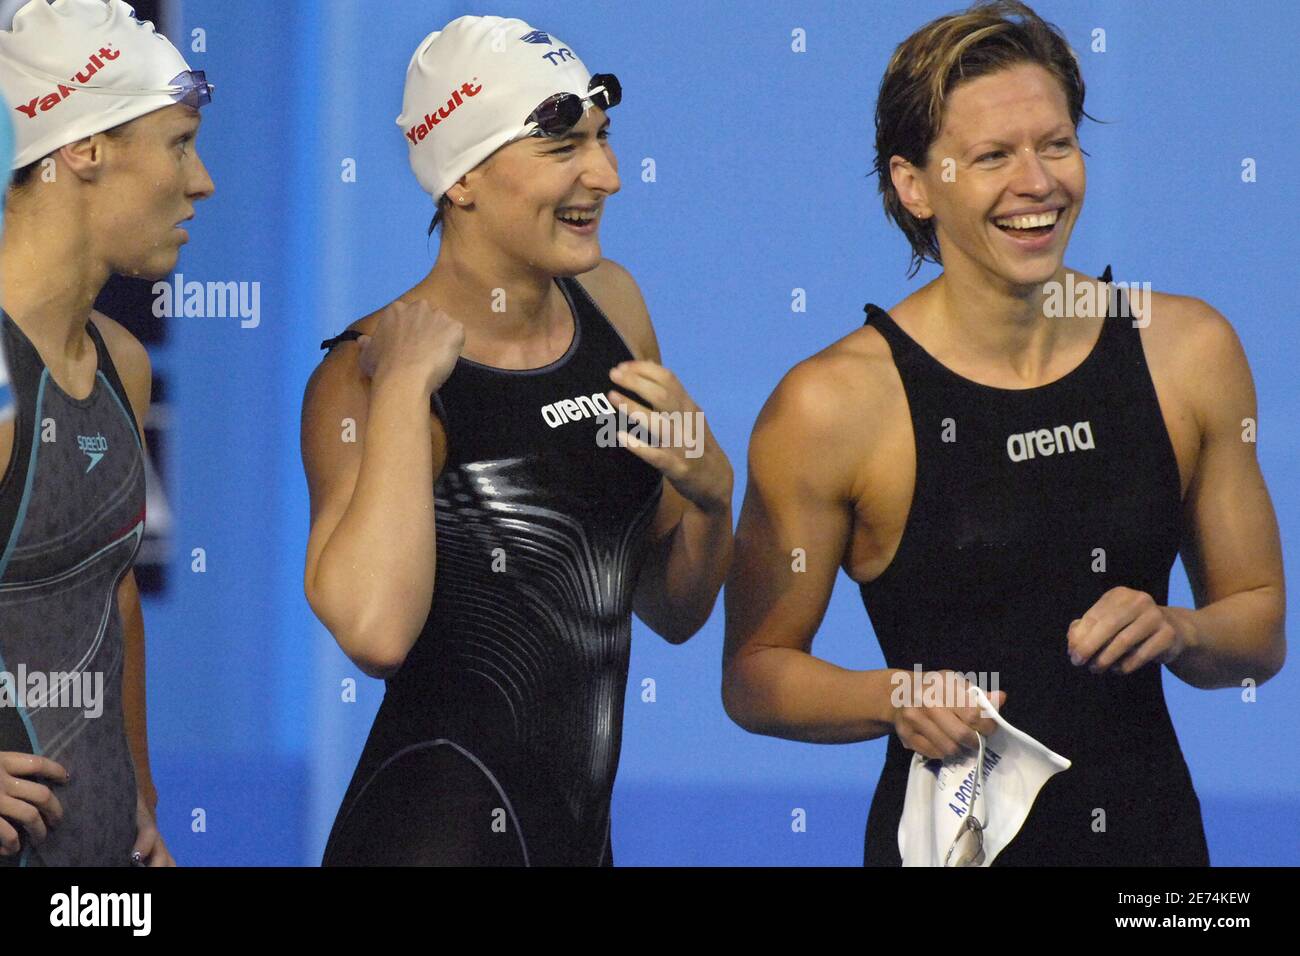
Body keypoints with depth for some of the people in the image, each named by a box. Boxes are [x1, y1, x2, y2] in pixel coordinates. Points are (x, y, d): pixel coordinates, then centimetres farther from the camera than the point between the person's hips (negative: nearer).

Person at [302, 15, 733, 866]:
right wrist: (403, 386, -24)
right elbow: (375, 629, -31)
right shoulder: (369, 372, -13)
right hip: (434, 837, -7)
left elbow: (673, 613, 13)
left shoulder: (610, 301, 5)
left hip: (583, 831, 7)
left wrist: (711, 495, -7)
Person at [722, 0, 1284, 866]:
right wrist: (897, 702, -22)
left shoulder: (1187, 352, -1)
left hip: (1155, 826, 3)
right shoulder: (835, 403, -12)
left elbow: (1263, 624, 7)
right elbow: (754, 676, -5)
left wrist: (1177, 633, -12)